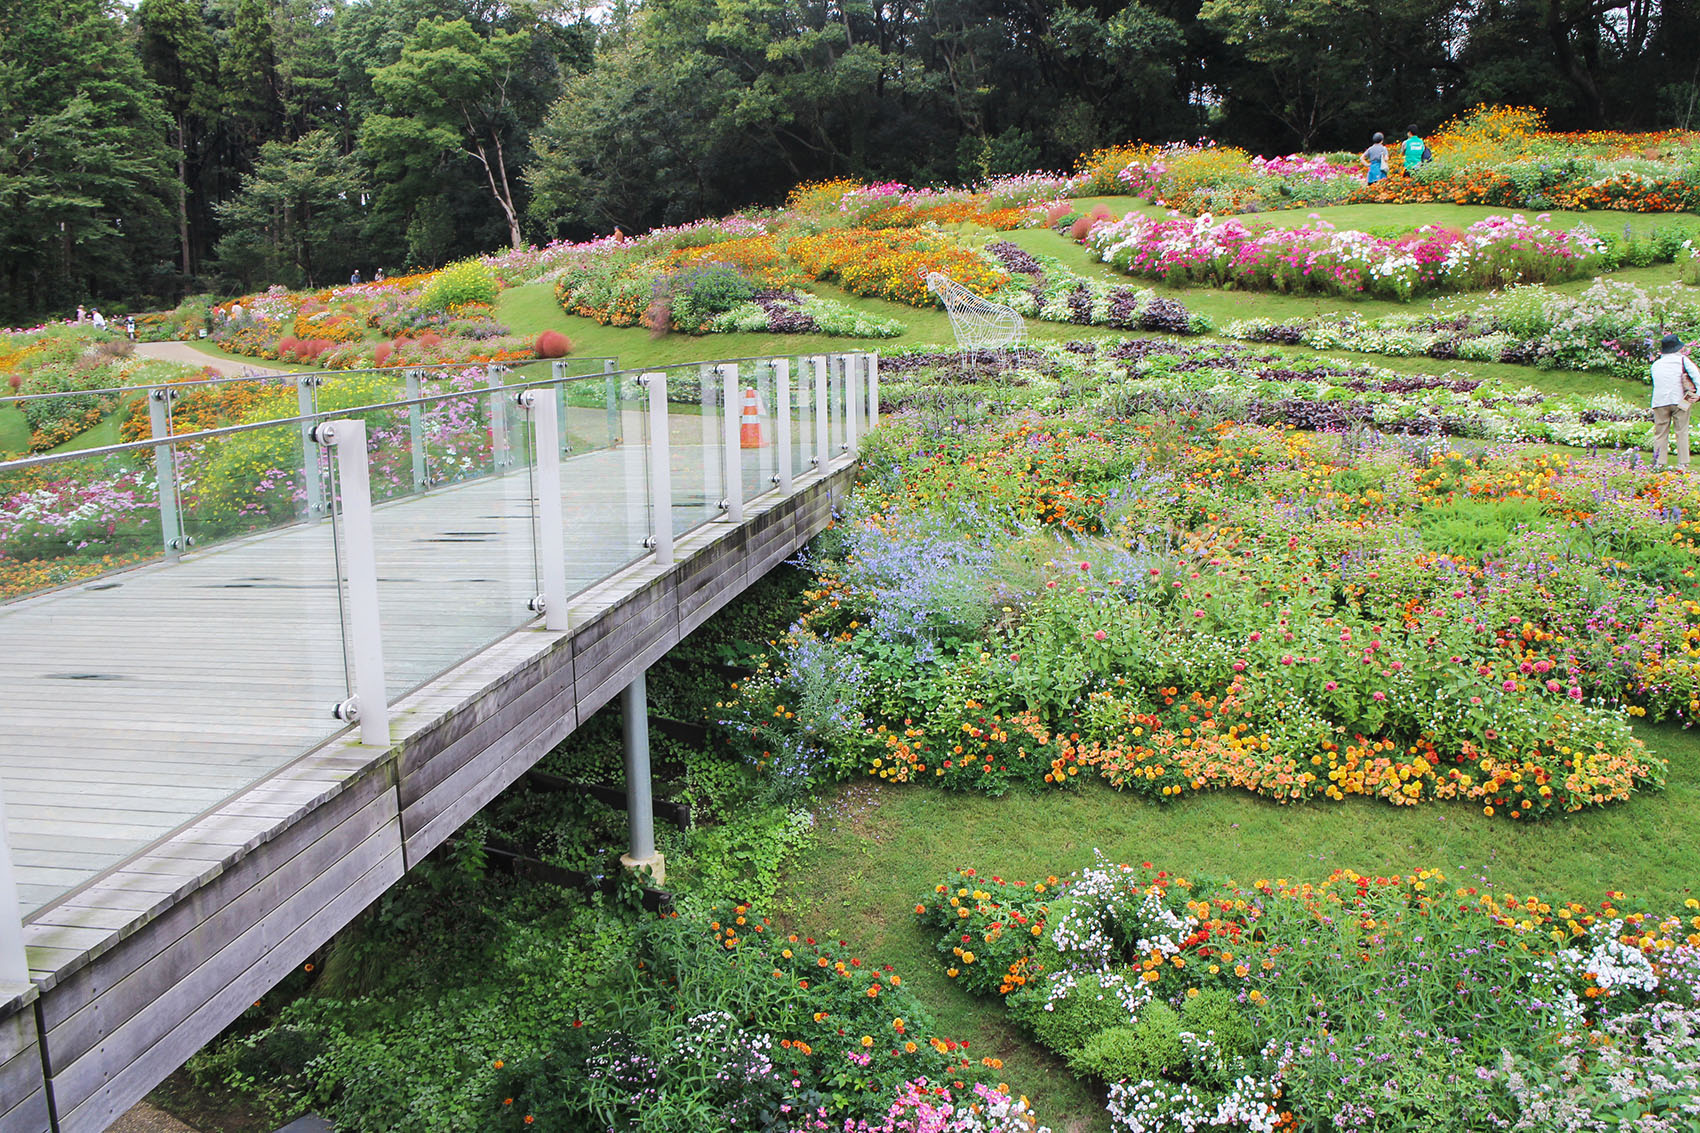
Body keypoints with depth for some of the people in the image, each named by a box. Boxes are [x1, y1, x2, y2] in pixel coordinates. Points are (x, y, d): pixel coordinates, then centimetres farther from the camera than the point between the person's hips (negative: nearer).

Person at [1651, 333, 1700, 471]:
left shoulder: (1655, 364, 13)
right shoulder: (1682, 360, 2)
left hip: (1659, 402, 2)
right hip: (1679, 401, -2)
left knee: (1660, 433, 6)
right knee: (1682, 433, 3)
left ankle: (1659, 463, 2)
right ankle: (1682, 464, 1)